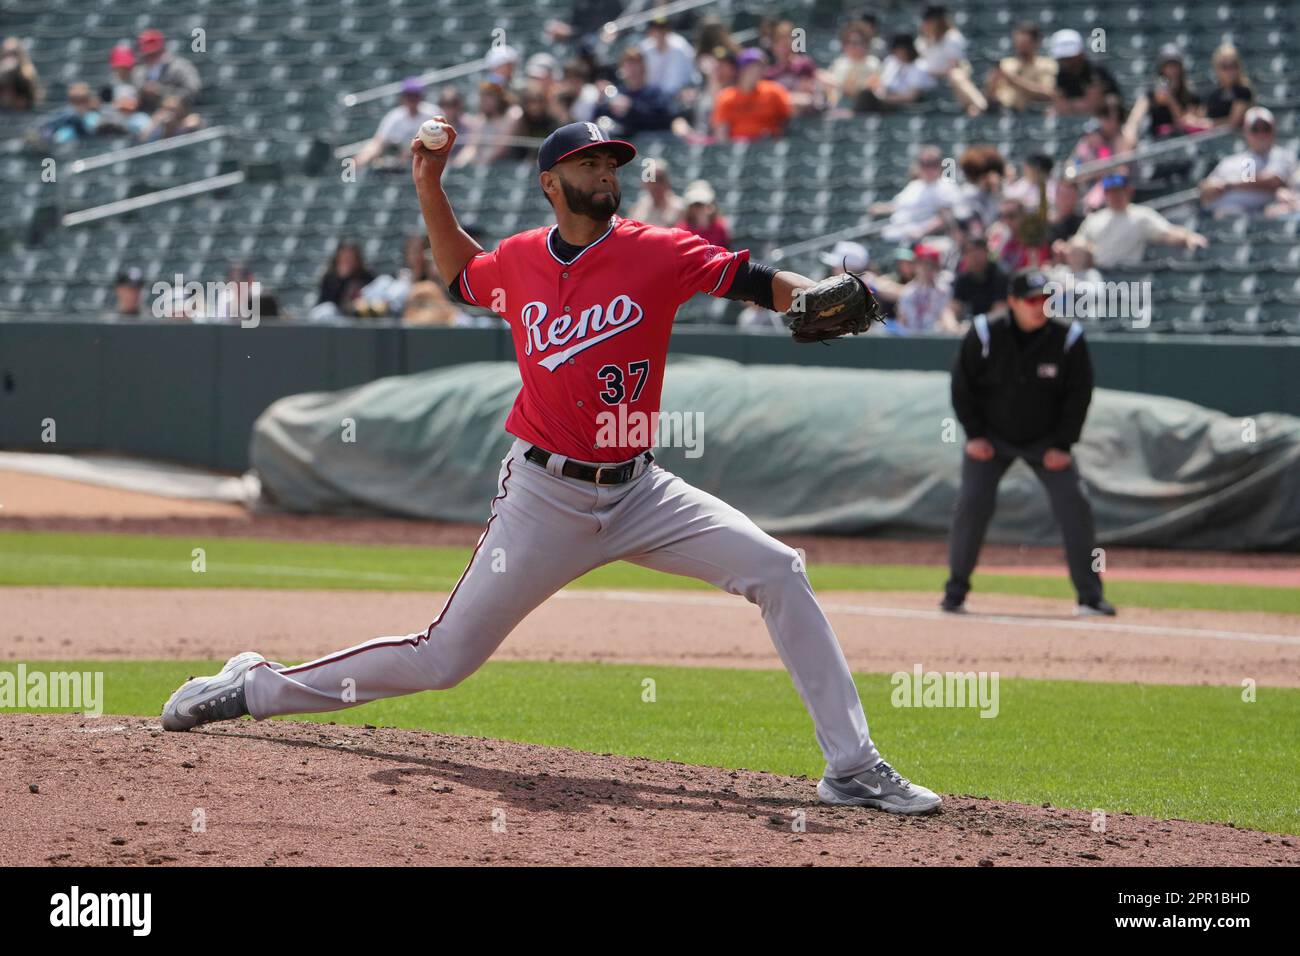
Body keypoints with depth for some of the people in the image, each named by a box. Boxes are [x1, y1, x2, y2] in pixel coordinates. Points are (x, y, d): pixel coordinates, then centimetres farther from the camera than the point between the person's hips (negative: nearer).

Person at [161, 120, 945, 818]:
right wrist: (430, 189, 14)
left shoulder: (656, 253, -5)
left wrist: (819, 298, -34)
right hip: (544, 497, -1)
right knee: (443, 660, 0)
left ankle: (852, 767, -12)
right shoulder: (518, 262, 2)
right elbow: (461, 277, 25)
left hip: (639, 493, 1)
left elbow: (756, 282, -14)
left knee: (777, 570, -17)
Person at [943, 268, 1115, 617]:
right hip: (991, 437, -1)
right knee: (972, 503, -13)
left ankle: (1090, 597, -2)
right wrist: (974, 435, -9)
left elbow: (1079, 394, -5)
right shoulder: (984, 336, -16)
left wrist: (1063, 444, -10)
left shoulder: (1067, 339, -15)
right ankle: (955, 591, 0)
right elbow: (962, 385, -4)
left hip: (1047, 441, 1)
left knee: (1075, 505, -9)